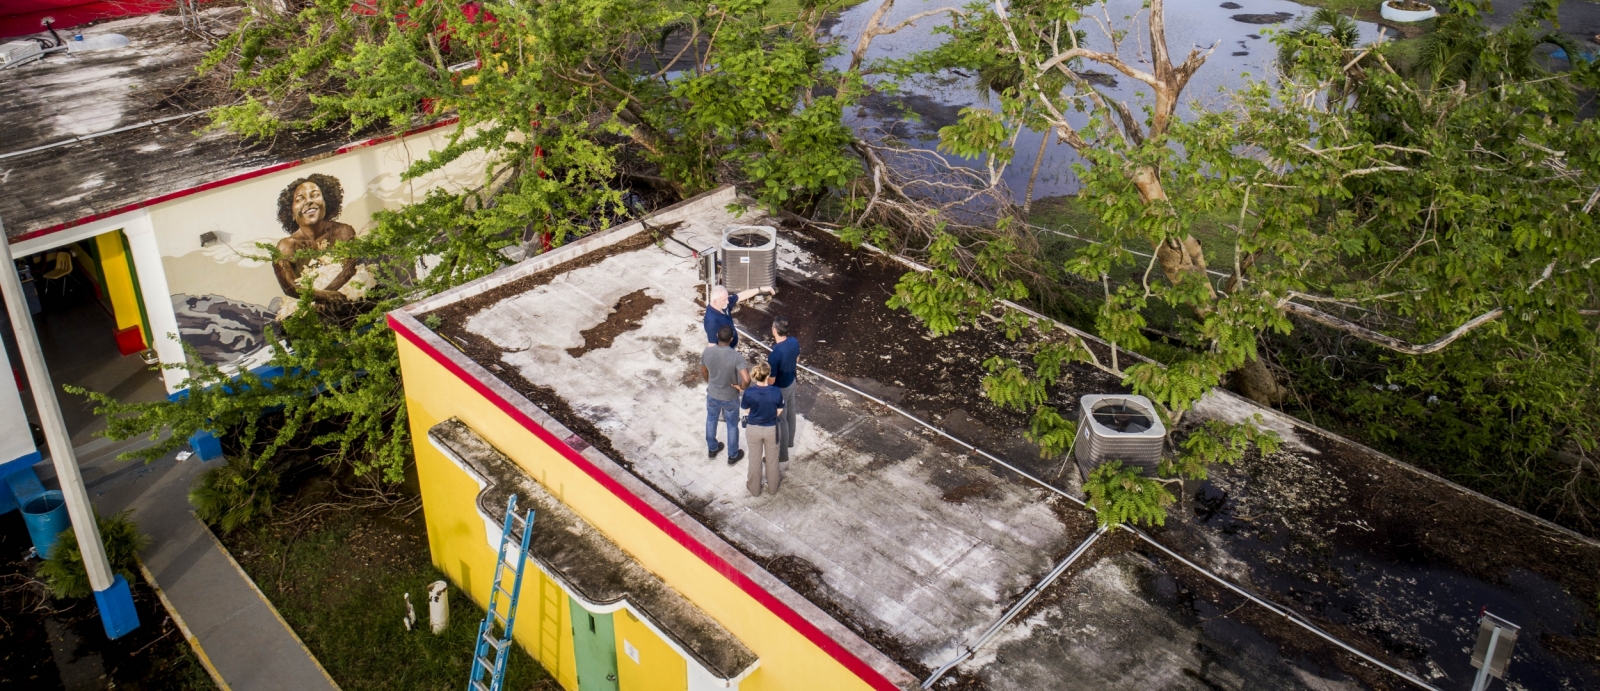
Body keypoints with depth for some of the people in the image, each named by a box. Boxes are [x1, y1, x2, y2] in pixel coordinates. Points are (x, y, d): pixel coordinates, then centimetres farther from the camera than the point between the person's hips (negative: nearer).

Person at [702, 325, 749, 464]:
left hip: (712, 394, 3)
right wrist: (740, 386, -14)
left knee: (711, 420, 28)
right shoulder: (736, 356, -30)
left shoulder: (707, 352, -18)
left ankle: (712, 449, 48)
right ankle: (733, 455, 37)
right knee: (732, 425, 20)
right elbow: (746, 379, -37)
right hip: (730, 397, -3)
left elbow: (703, 371, 1)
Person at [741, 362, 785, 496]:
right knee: (772, 458, 24)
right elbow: (779, 412, -11)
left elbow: (746, 409, -8)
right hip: (771, 429, 0)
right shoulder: (776, 392, -25)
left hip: (753, 429, 0)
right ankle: (773, 486, 44)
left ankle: (754, 488, 40)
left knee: (755, 459, 22)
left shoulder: (749, 392, -26)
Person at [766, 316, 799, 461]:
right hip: (791, 382, 8)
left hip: (780, 388, -8)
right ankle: (789, 441, 50)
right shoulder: (794, 341, -14)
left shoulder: (775, 353, -37)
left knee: (781, 420, 10)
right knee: (790, 413, 28)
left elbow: (771, 380, -28)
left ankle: (782, 453, 27)